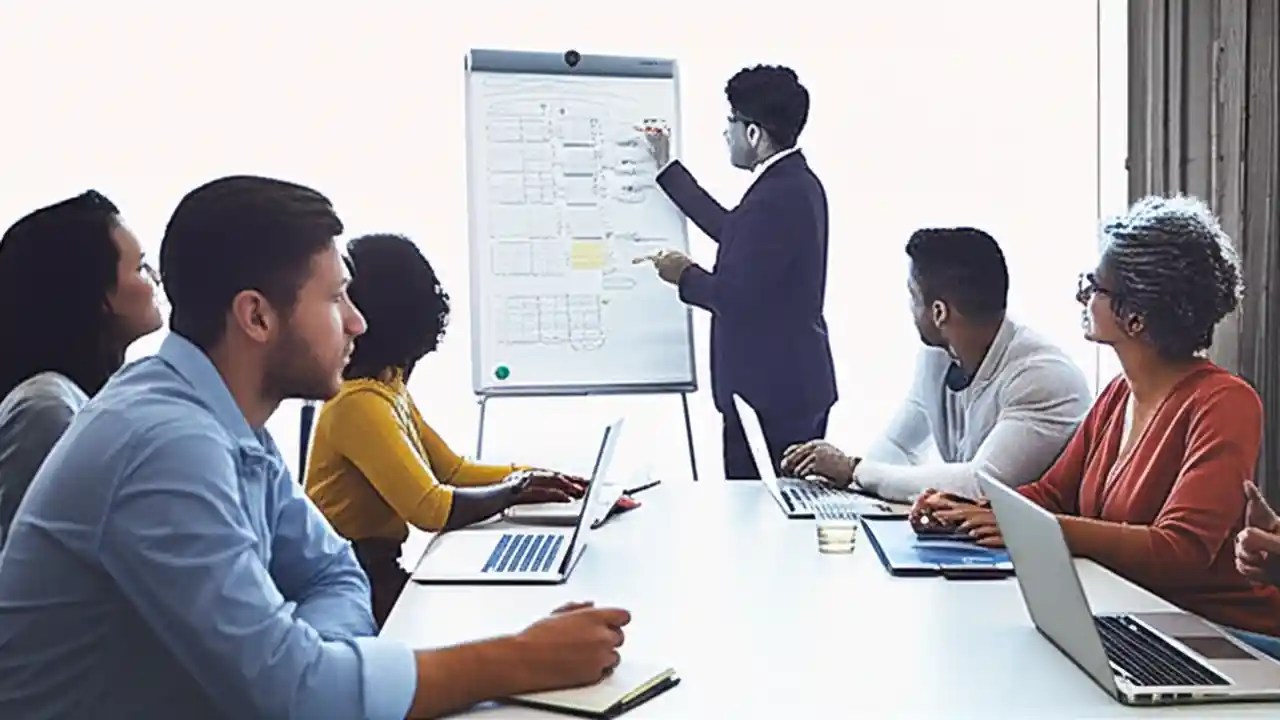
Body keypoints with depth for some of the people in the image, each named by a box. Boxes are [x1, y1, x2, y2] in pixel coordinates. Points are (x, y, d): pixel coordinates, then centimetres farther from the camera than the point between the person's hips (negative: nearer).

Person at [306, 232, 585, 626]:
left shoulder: (388, 387, 10)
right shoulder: (360, 403, -22)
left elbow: (455, 470, 10)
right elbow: (431, 510, -29)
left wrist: (532, 477, -3)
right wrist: (512, 491, -14)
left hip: (379, 569, 9)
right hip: (356, 588, -9)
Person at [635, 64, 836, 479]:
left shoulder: (777, 197, -20)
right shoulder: (794, 182, 12)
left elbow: (738, 296, -23)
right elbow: (733, 232, 24)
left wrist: (685, 275, -3)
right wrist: (666, 168, 29)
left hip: (771, 393, -10)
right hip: (793, 386, 10)